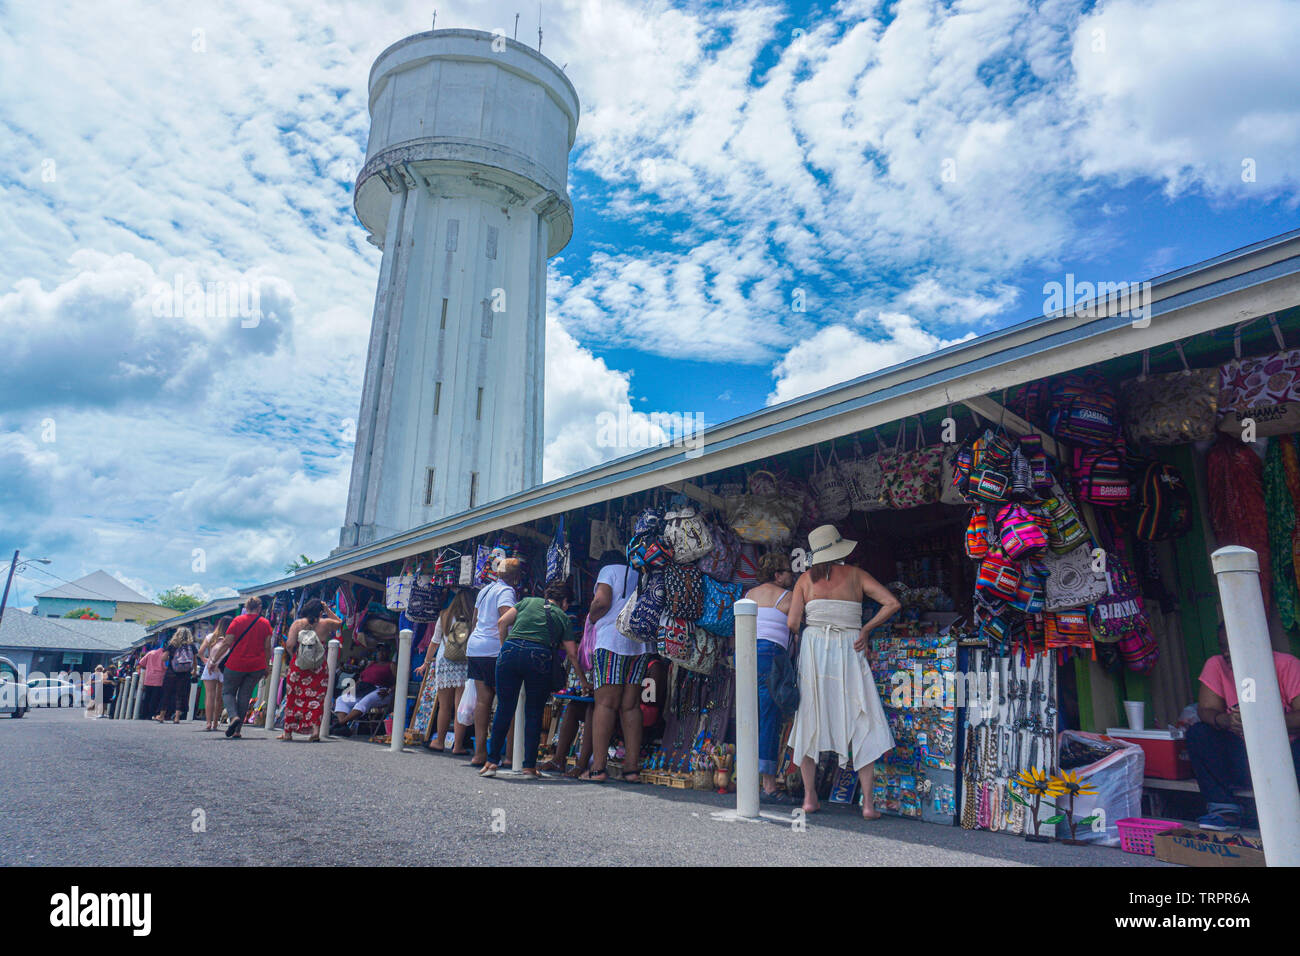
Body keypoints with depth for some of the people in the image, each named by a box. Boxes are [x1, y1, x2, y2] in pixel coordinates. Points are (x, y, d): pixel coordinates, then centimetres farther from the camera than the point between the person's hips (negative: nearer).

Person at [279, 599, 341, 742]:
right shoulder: (326, 624, -1)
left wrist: (293, 656, 9)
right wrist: (327, 609, 18)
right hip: (319, 667, -1)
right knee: (316, 698, 4)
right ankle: (315, 730, -8)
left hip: (298, 665, 1)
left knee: (293, 697, 13)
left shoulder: (297, 624, -1)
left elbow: (289, 645, -9)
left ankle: (288, 732, 21)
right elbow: (339, 622, 22)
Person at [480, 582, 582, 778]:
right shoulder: (562, 617, 19)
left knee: (504, 708, 9)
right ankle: (529, 766, 11)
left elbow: (503, 622, 11)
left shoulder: (528, 602, 22)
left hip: (510, 652, 1)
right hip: (540, 657, -1)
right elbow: (572, 654, 15)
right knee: (534, 712, 10)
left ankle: (492, 762, 12)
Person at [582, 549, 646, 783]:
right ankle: (632, 768, 3)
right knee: (631, 706, 5)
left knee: (605, 703, -7)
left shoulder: (610, 570, 9)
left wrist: (591, 616, 11)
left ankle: (598, 768, -9)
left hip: (612, 640, -5)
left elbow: (601, 601, -6)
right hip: (641, 645, 5)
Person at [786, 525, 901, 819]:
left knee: (809, 723, 10)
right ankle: (868, 803, 5)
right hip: (849, 652, -1)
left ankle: (809, 797, 11)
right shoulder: (856, 575, 5)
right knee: (862, 726, 7)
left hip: (813, 650, 1)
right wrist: (865, 629, 5)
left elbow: (792, 623, -1)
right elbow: (892, 604, -1)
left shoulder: (806, 579, 6)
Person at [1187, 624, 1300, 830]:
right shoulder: (1216, 666, -2)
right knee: (1197, 733, -21)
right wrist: (1225, 720, -31)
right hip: (1243, 755, 3)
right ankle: (1225, 809, -18)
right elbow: (1205, 710, -8)